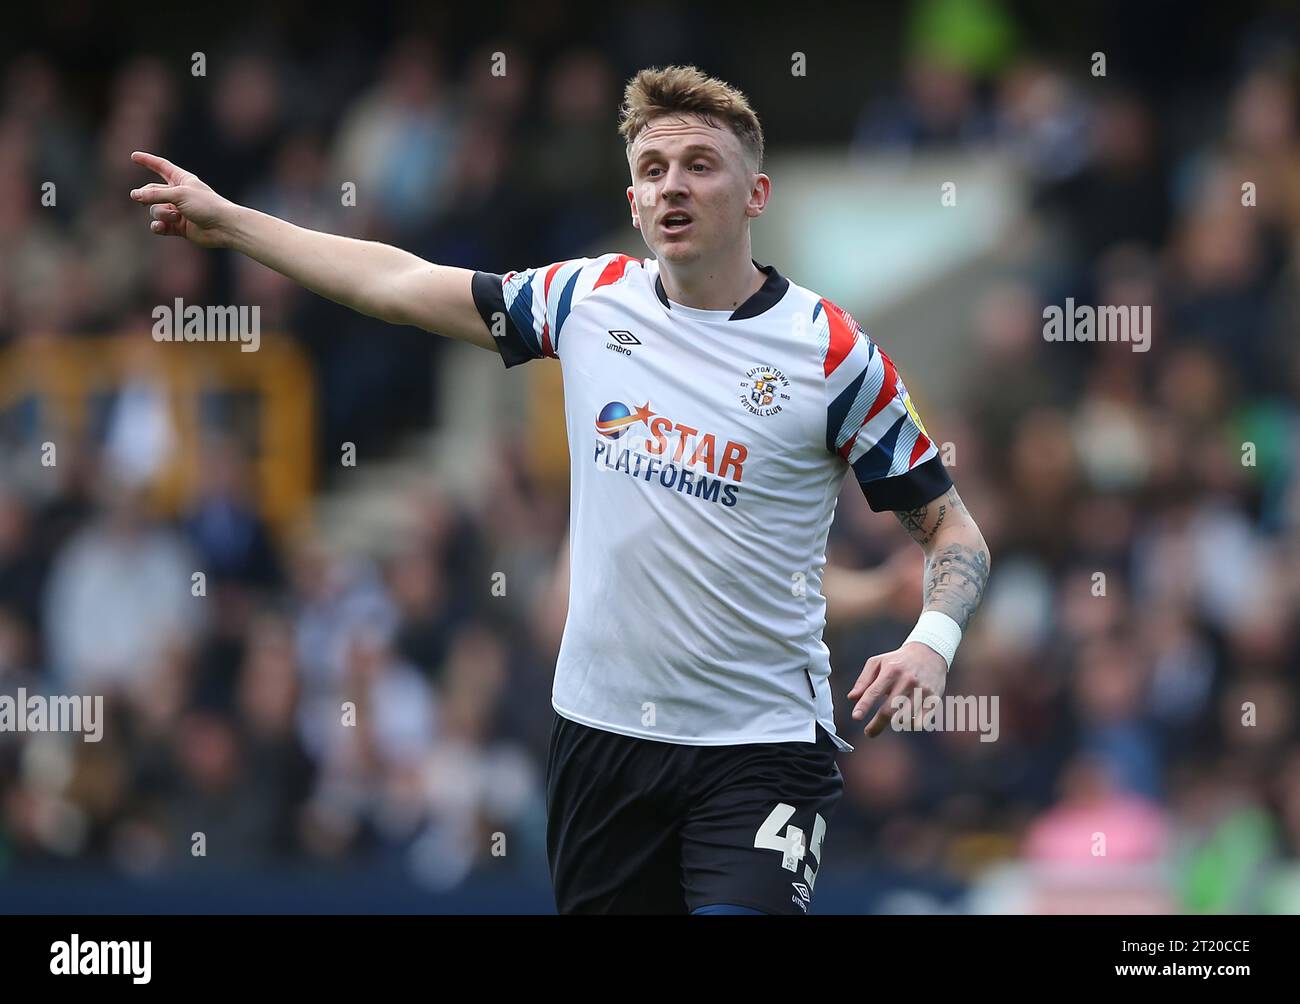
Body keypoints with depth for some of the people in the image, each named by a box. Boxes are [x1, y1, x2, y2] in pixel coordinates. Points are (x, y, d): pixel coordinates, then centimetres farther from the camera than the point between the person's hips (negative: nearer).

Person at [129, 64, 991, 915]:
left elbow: (950, 526, 0)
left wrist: (932, 640, -19)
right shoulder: (591, 299, 4)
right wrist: (226, 220, 15)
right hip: (601, 732, 4)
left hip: (758, 744, -4)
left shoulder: (835, 354, -6)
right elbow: (399, 284, 13)